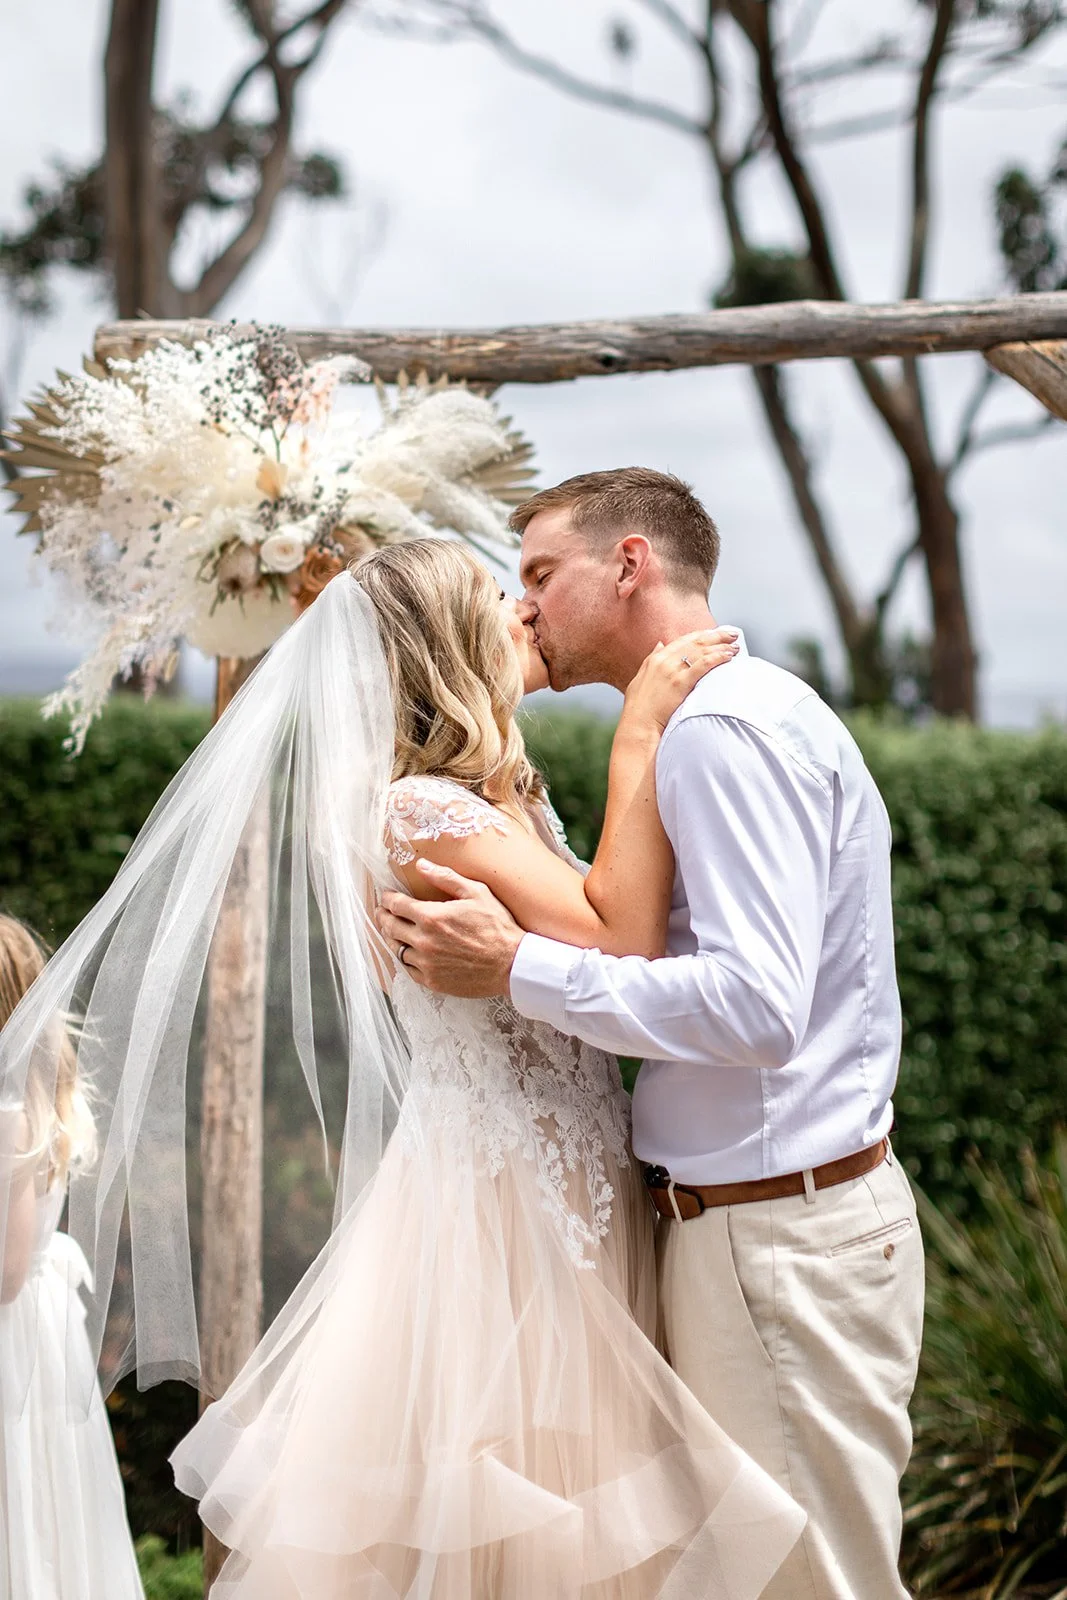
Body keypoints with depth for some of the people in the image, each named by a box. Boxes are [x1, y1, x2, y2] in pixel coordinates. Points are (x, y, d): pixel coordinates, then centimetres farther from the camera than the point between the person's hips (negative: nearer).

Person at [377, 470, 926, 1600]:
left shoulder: (722, 727, -17)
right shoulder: (722, 714, 16)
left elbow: (757, 1008, -26)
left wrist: (515, 968, -22)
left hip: (777, 1241, -10)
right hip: (739, 1222, 10)